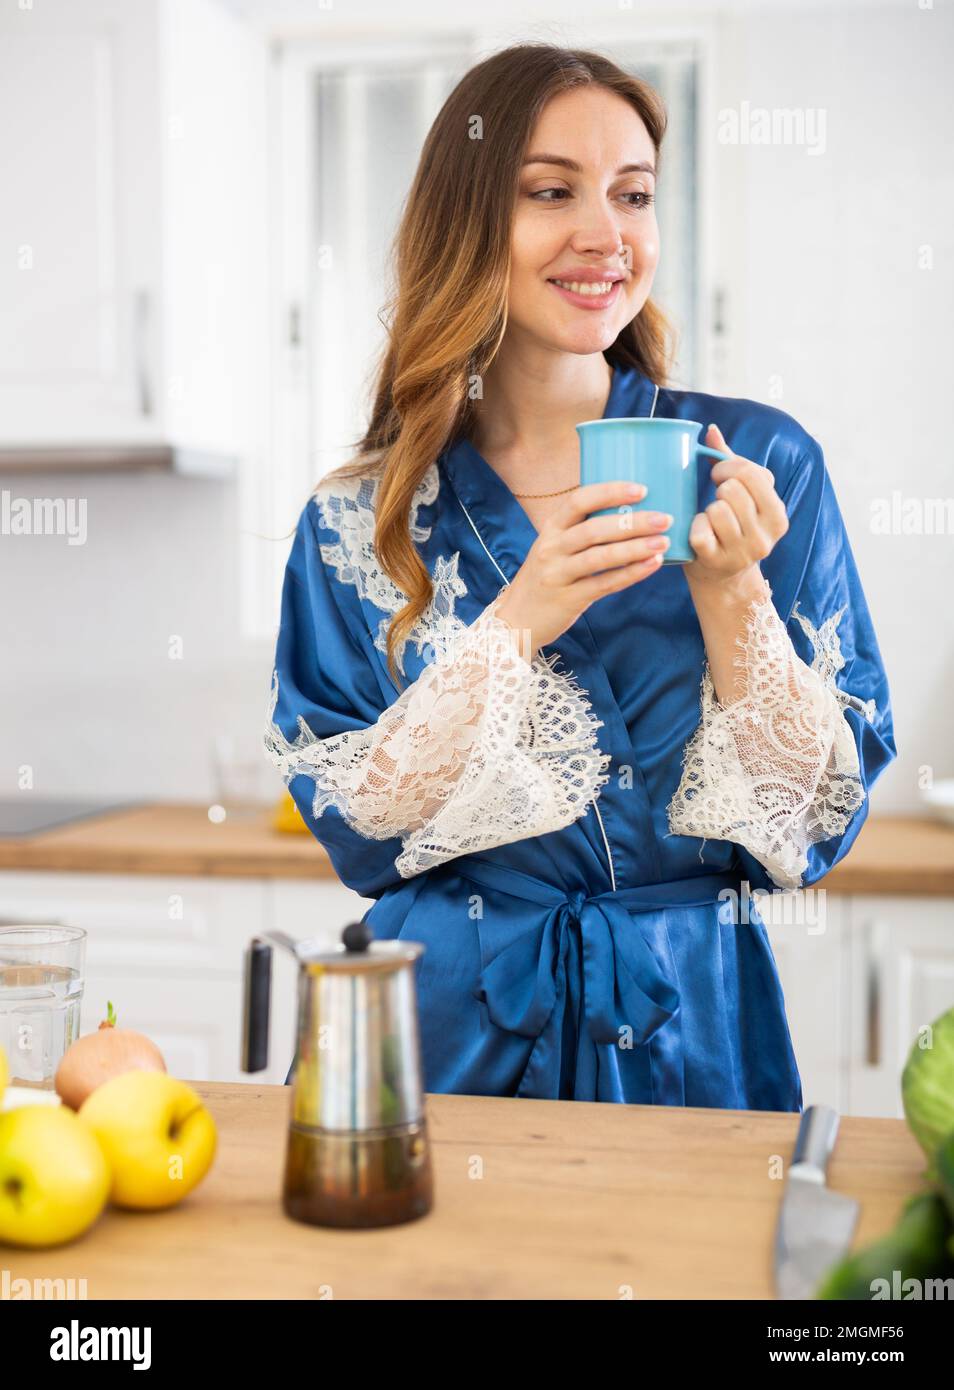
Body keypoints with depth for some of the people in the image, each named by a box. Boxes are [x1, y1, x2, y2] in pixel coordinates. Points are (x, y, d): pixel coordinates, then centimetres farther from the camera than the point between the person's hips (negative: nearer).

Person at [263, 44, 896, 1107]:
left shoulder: (762, 463, -2)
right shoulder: (356, 519, -1)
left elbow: (826, 818, -2)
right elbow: (354, 831, -6)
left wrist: (730, 595, -17)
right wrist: (516, 624, -17)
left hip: (693, 1033, 1)